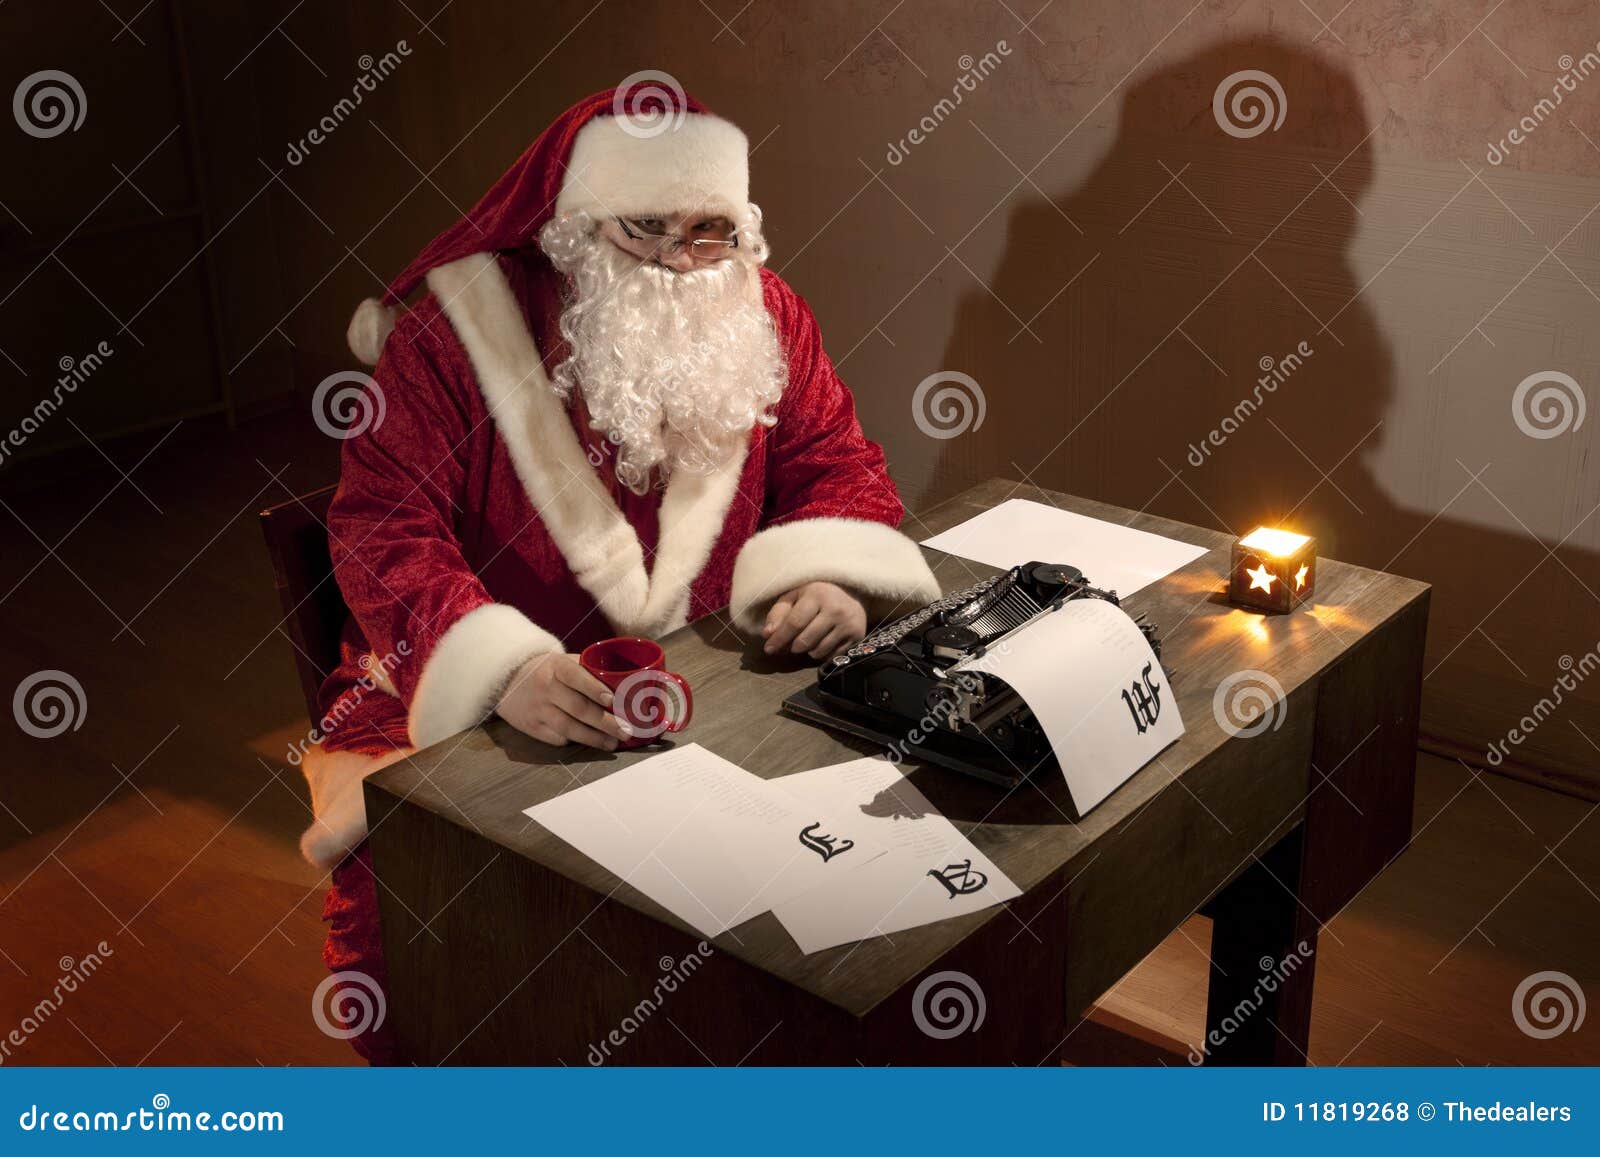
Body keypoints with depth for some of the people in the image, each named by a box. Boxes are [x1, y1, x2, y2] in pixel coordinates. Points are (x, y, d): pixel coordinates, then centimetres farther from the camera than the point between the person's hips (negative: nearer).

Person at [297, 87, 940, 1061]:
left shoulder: (760, 313, 3)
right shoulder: (456, 334, -9)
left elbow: (836, 461, 7)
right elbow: (385, 530, -15)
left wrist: (828, 579, -18)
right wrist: (504, 670, -33)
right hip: (481, 700, -3)